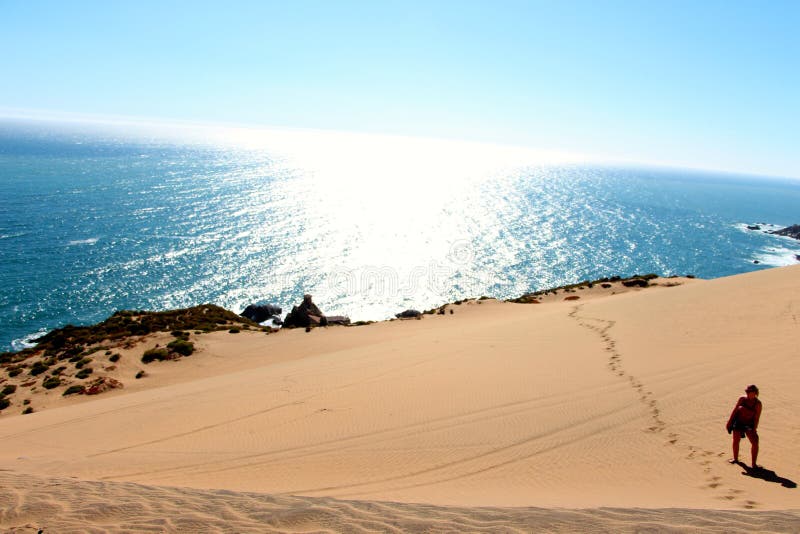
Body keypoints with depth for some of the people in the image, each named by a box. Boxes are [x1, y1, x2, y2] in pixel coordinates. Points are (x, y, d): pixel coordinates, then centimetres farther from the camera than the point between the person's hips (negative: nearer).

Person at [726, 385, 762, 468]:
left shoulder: (758, 404, -12)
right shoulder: (742, 399, -7)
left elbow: (757, 418, -14)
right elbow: (734, 410, -3)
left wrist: (754, 430, -19)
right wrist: (729, 423, -3)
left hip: (749, 425, -2)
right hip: (738, 423, 2)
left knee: (755, 442, -12)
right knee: (735, 441, 7)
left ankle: (754, 463, -2)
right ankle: (735, 459, 29)